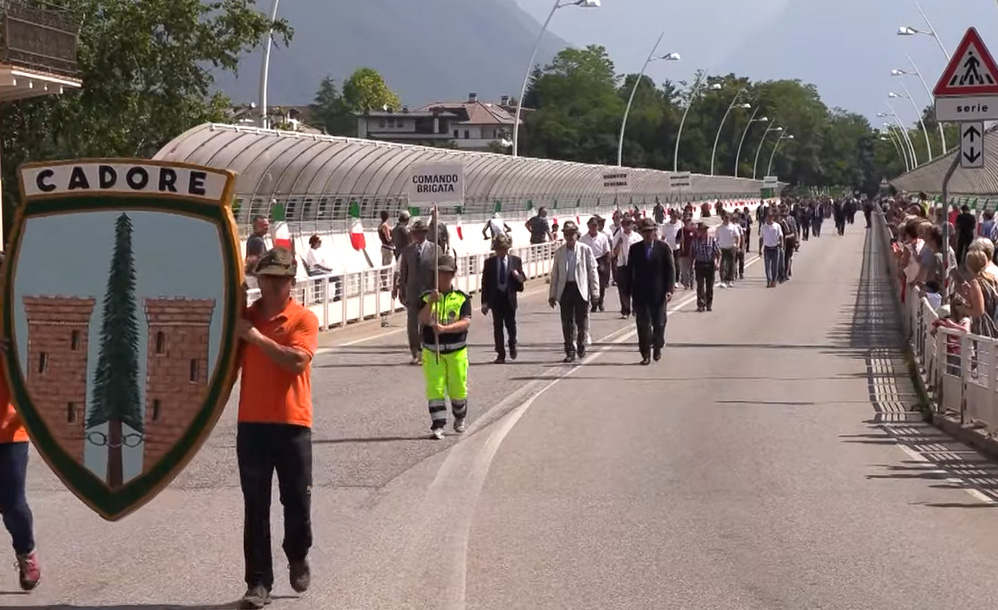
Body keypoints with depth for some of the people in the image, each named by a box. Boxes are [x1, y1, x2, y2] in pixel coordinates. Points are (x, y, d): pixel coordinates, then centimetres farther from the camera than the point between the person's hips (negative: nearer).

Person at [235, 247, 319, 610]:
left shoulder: (304, 319, -3)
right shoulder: (245, 317, 10)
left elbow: (297, 361, -18)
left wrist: (257, 338, -17)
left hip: (292, 423, -3)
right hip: (251, 423, 3)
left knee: (297, 500, 7)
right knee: (256, 508, 2)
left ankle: (298, 558, 35)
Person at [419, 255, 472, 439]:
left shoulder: (462, 298, 0)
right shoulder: (426, 297, 1)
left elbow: (466, 322, -12)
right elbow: (422, 320, -14)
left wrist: (445, 328, -27)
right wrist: (431, 303, -31)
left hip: (456, 350, 0)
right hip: (432, 351, 0)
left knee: (458, 388, 10)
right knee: (435, 389, -7)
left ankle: (460, 418, 36)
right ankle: (437, 426, -5)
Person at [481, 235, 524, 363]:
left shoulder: (516, 260, 4)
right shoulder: (490, 262, 3)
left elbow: (522, 278, 9)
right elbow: (485, 282, 3)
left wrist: (519, 277, -17)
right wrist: (485, 302, -2)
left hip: (509, 298, 0)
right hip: (496, 298, 0)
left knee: (511, 324, 3)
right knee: (497, 326, 1)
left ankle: (512, 345, 32)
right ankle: (500, 354, 6)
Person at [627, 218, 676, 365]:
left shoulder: (663, 247, -1)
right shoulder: (635, 249, 4)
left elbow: (670, 269, -2)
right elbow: (630, 271, 6)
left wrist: (669, 289, -11)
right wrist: (629, 292, 0)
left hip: (658, 293, -1)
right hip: (640, 294, 1)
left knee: (659, 323, 8)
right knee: (643, 324, -2)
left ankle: (657, 348, 30)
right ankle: (645, 354, 2)